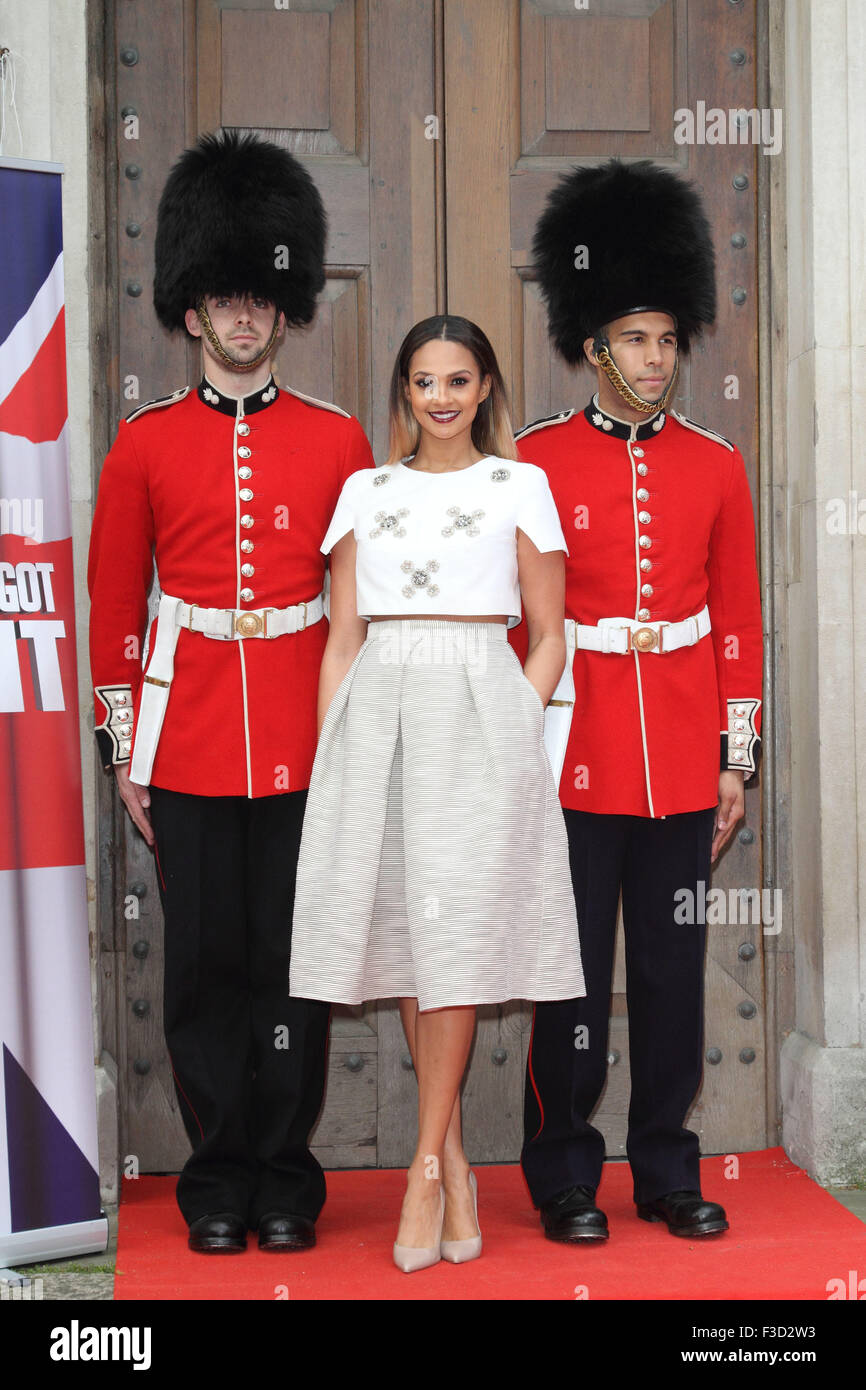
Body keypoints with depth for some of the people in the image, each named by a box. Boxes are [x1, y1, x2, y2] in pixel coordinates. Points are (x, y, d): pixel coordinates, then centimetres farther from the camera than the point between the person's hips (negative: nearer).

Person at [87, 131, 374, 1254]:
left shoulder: (337, 440, 5)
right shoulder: (145, 442, 4)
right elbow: (114, 604, 6)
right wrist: (121, 747, 3)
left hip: (308, 739, 0)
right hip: (188, 736, 0)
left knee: (294, 957, 5)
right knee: (206, 961, 6)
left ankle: (286, 1174, 18)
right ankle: (220, 1177, 19)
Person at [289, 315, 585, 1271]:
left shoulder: (520, 486, 8)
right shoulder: (365, 491, 14)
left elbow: (548, 637, 8)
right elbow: (341, 638, 13)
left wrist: (515, 733, -5)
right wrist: (329, 757, 5)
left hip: (481, 708, -3)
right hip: (380, 709, 3)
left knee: (456, 926, -9)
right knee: (403, 923, 1)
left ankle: (427, 1165, -4)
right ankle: (454, 1158, 11)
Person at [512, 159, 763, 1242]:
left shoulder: (715, 466, 6)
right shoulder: (534, 460, -2)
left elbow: (739, 621, 9)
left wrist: (737, 756, 5)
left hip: (683, 756, 3)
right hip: (575, 753, -3)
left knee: (674, 966, 10)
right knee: (574, 968, 4)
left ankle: (667, 1168, 22)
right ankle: (564, 1173, 18)